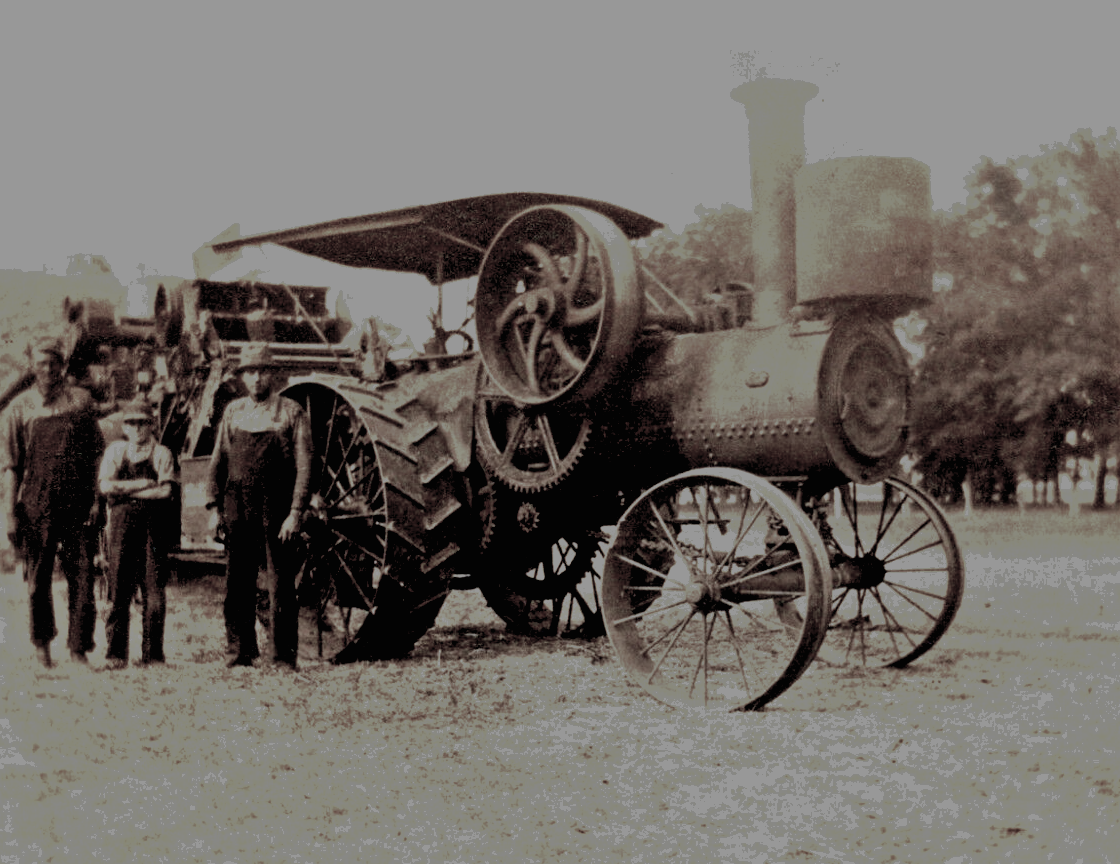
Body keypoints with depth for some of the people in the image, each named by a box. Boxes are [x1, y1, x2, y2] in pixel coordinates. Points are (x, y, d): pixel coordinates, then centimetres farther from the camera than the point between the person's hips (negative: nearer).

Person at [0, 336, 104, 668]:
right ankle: (42, 643, 28)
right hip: (36, 506, 0)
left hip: (76, 505, 0)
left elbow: (94, 454, 9)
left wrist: (95, 498, 2)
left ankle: (79, 648, 5)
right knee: (38, 581, 9)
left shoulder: (81, 401, 6)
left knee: (82, 578, -3)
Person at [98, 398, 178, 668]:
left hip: (154, 524, -1)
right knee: (119, 590, -1)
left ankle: (152, 654, 5)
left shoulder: (162, 453, 6)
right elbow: (105, 486, -1)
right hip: (121, 524, 1)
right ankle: (116, 654, 5)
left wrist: (125, 491, -6)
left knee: (154, 590, -1)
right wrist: (143, 484, -7)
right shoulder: (115, 451, 12)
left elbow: (166, 490, -7)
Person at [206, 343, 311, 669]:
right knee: (238, 584, 5)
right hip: (238, 509, 3)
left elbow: (303, 466, -3)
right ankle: (240, 652, 13)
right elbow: (218, 461, 14)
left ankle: (284, 656, 6)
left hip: (276, 511, -3)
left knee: (281, 584, -1)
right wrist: (214, 506, 5)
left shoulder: (291, 413, 2)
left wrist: (296, 512, -12)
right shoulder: (233, 412, 13)